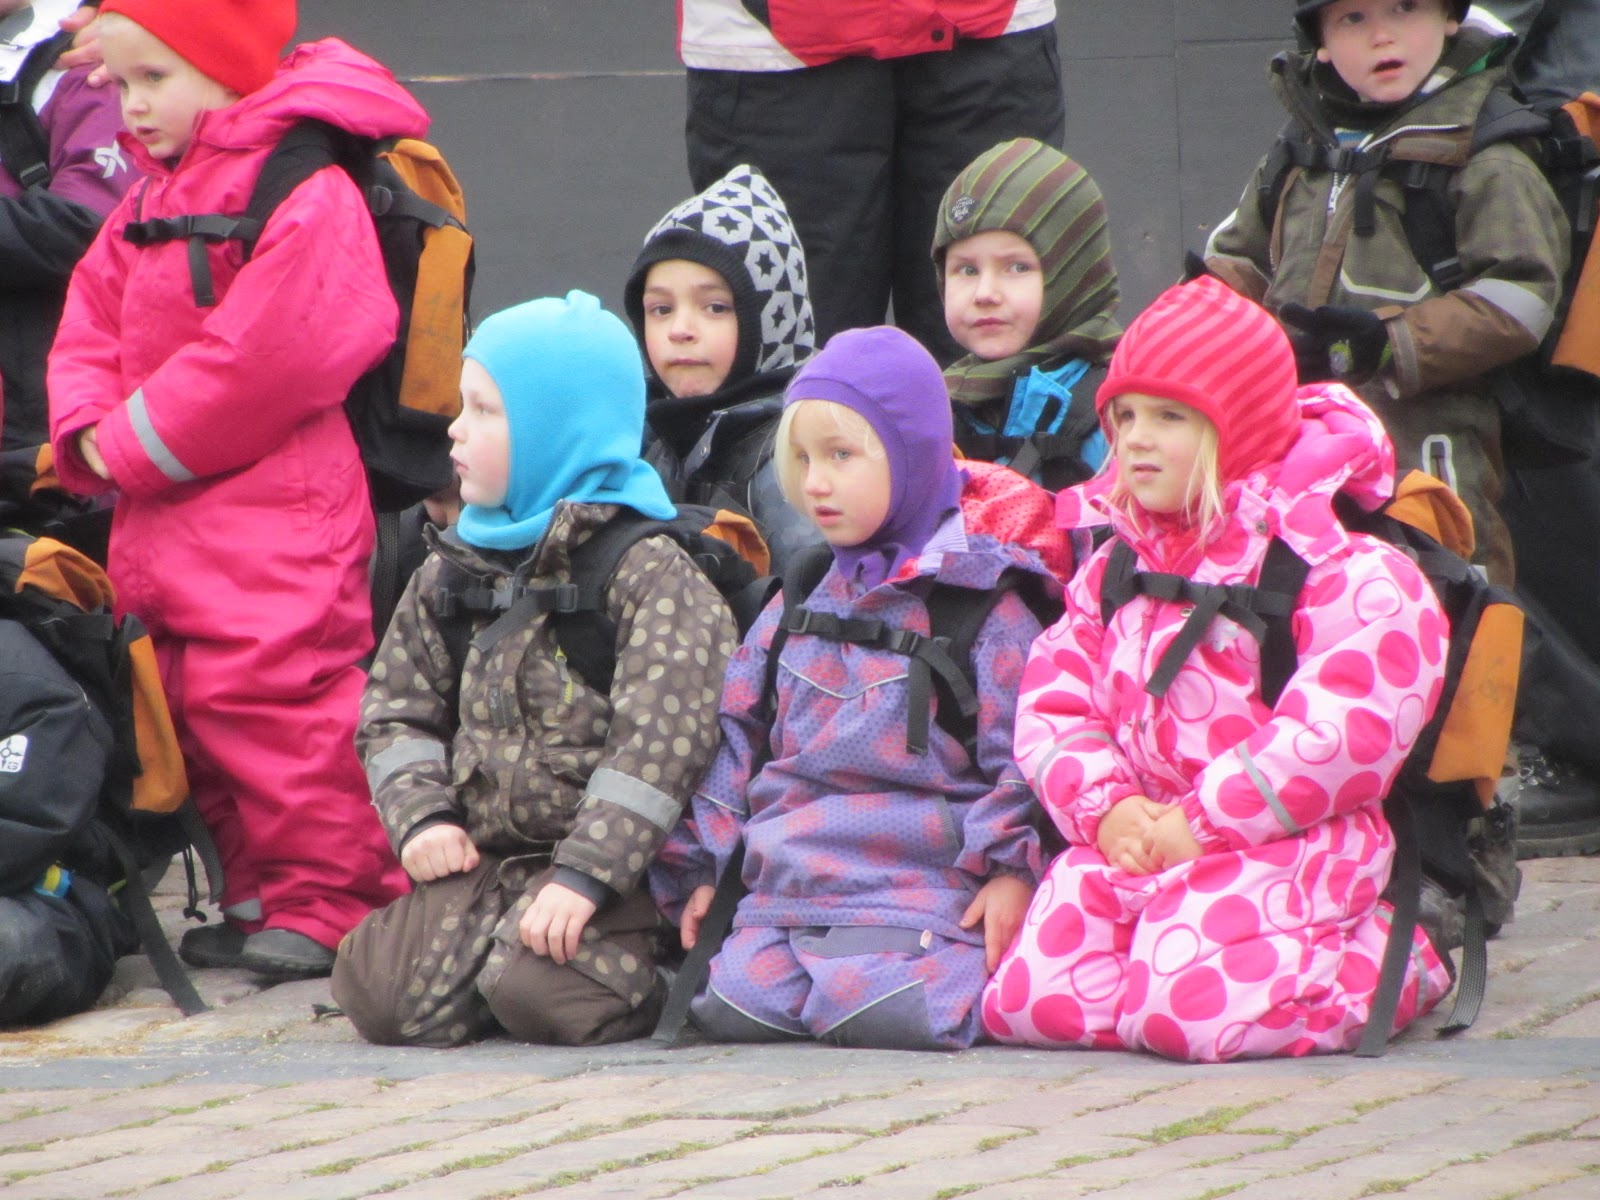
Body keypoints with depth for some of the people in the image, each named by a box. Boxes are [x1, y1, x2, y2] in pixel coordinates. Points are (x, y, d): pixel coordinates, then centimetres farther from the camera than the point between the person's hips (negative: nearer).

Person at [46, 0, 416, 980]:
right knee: (196, 704, 13)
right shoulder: (151, 204, 16)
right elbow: (92, 324, 17)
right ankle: (260, 891, 24)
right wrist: (91, 431, -3)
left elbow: (266, 355, -22)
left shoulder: (305, 196, -15)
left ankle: (329, 900, -5)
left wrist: (136, 444, -16)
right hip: (167, 514, 10)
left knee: (271, 694, -13)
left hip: (277, 517, -10)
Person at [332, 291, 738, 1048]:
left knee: (538, 994, -31)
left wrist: (584, 877, -26)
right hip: (482, 863, 5)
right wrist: (421, 818, -3)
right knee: (375, 991, -19)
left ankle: (635, 975, -1)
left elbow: (659, 740, -17)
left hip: (621, 870, -5)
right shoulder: (452, 570, 14)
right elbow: (397, 709, 17)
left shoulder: (651, 572, -8)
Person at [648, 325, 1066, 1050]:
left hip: (922, 895, -5)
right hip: (786, 892, 5)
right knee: (732, 1006, -19)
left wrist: (1012, 869, -12)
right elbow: (735, 734, 20)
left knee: (881, 1012, -29)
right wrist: (698, 868, 14)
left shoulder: (980, 599, 0)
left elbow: (1024, 747, -3)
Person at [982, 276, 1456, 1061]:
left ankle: (1391, 960, 3)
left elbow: (1345, 729, -18)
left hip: (1283, 844, -7)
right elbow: (1050, 708, 12)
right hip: (1134, 840, 7)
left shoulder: (1351, 574, -8)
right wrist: (1106, 806, -8)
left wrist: (1202, 821, -17)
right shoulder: (1112, 568, 15)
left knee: (1186, 1009, -28)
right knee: (1026, 1002, -10)